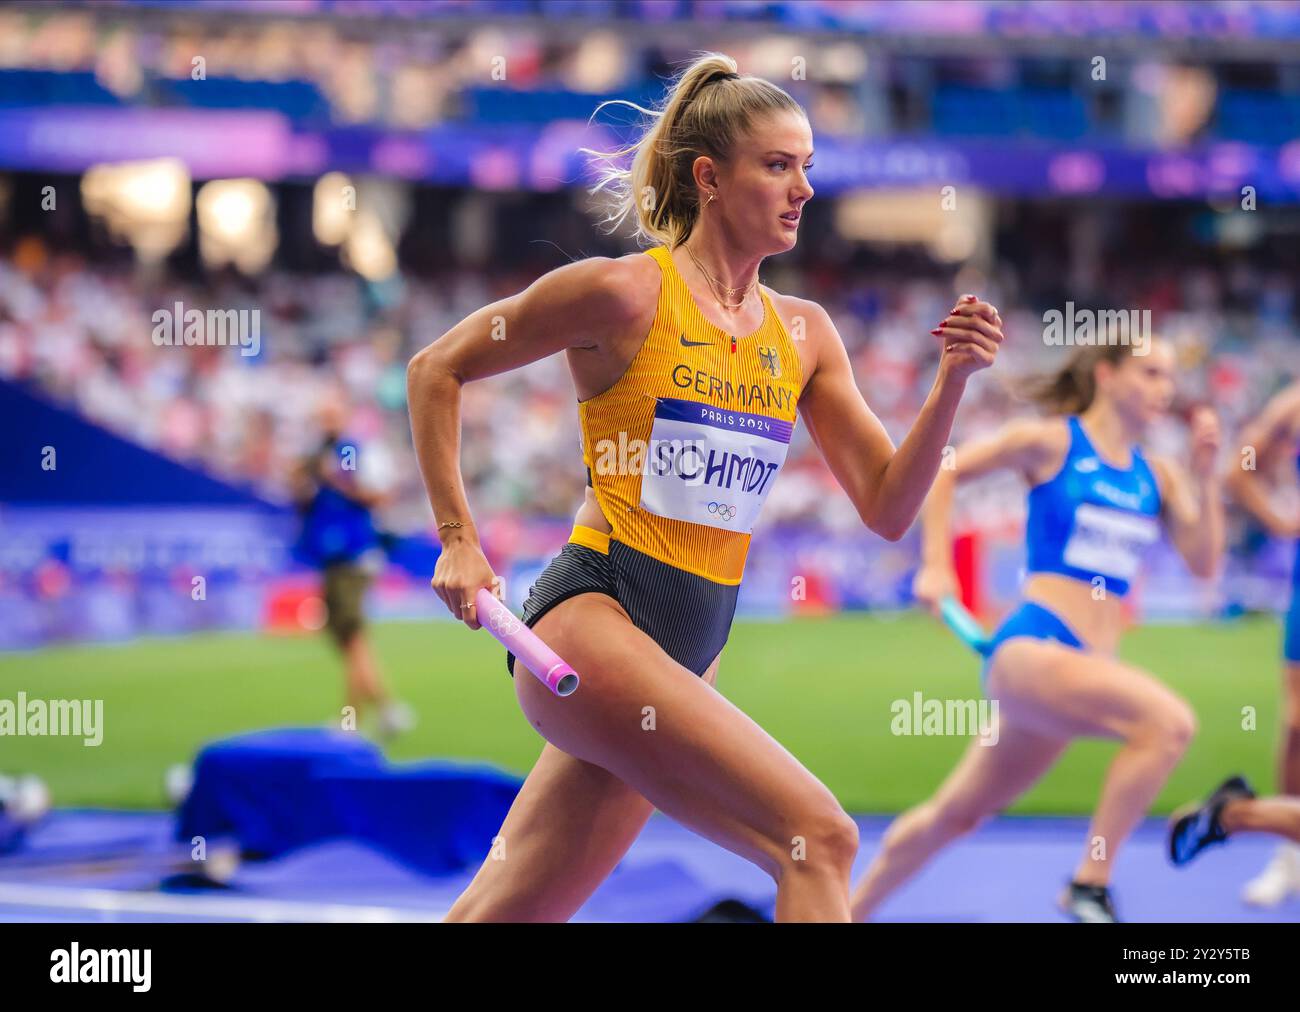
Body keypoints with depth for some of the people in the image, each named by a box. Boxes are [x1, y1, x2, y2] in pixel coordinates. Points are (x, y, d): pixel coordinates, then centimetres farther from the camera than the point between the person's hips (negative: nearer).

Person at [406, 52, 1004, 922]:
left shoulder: (804, 334, 12)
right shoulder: (628, 292, -6)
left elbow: (887, 508, 9)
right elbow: (438, 369, 3)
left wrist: (952, 382, -5)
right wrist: (459, 540, -3)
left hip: (687, 650, 7)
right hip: (591, 623, -7)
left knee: (510, 914, 10)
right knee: (819, 837, -22)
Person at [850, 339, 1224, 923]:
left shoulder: (1157, 477, 13)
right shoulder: (1051, 442, -2)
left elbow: (1203, 562, 5)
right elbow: (943, 470, 8)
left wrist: (1206, 475, -4)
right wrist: (935, 566, 2)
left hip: (1087, 665, 7)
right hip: (1032, 647, -7)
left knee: (959, 812, 15)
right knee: (1169, 722, -28)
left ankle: (851, 911, 31)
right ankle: (1089, 886, -20)